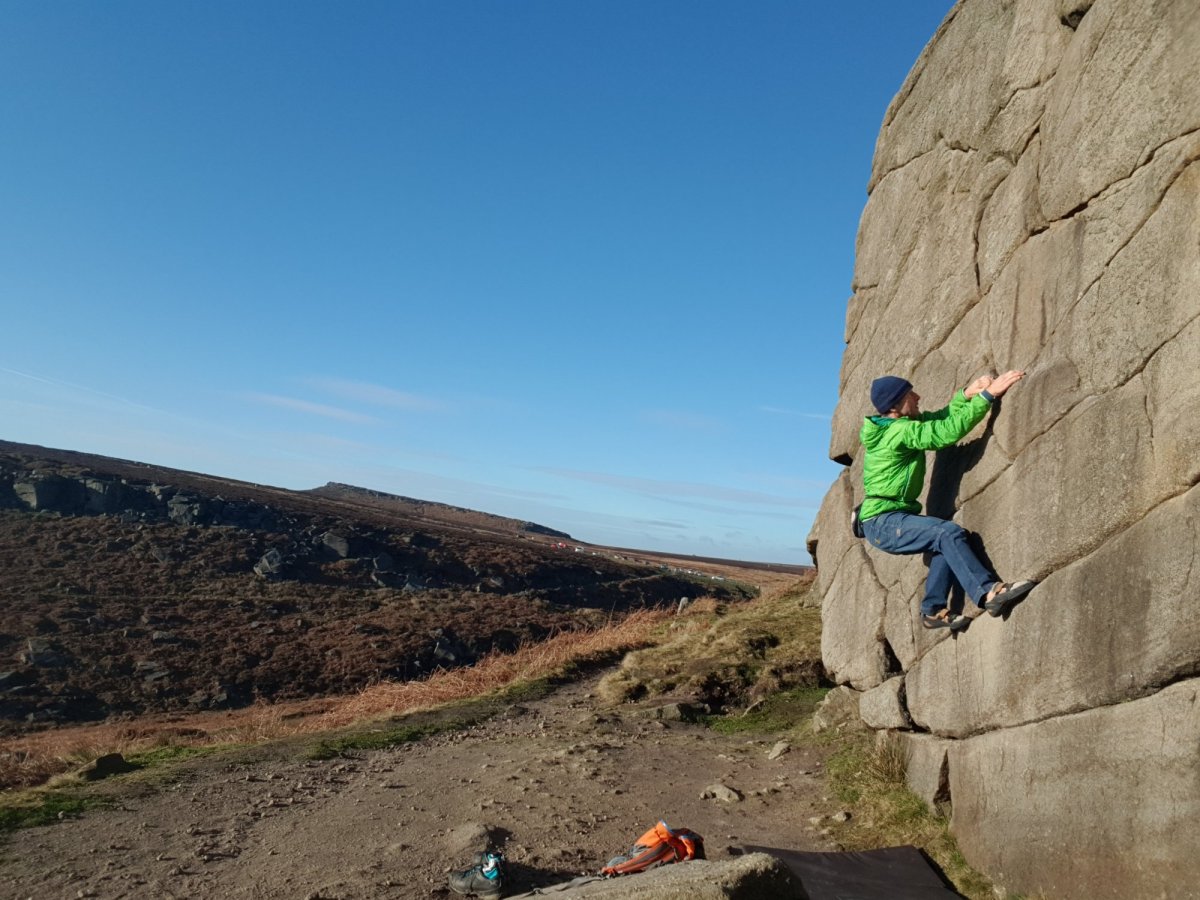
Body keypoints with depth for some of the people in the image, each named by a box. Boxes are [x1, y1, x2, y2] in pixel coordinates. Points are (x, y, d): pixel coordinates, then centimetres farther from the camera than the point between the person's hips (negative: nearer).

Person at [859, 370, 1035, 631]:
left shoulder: (903, 425, 13)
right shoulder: (900, 431, -15)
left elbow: (941, 419, 15)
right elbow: (949, 430, -21)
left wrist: (967, 394, -1)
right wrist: (987, 395, -19)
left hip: (890, 519, 10)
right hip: (882, 522, -10)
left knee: (946, 540, 1)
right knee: (949, 533, -23)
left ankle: (934, 610, 5)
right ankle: (988, 592, -30)